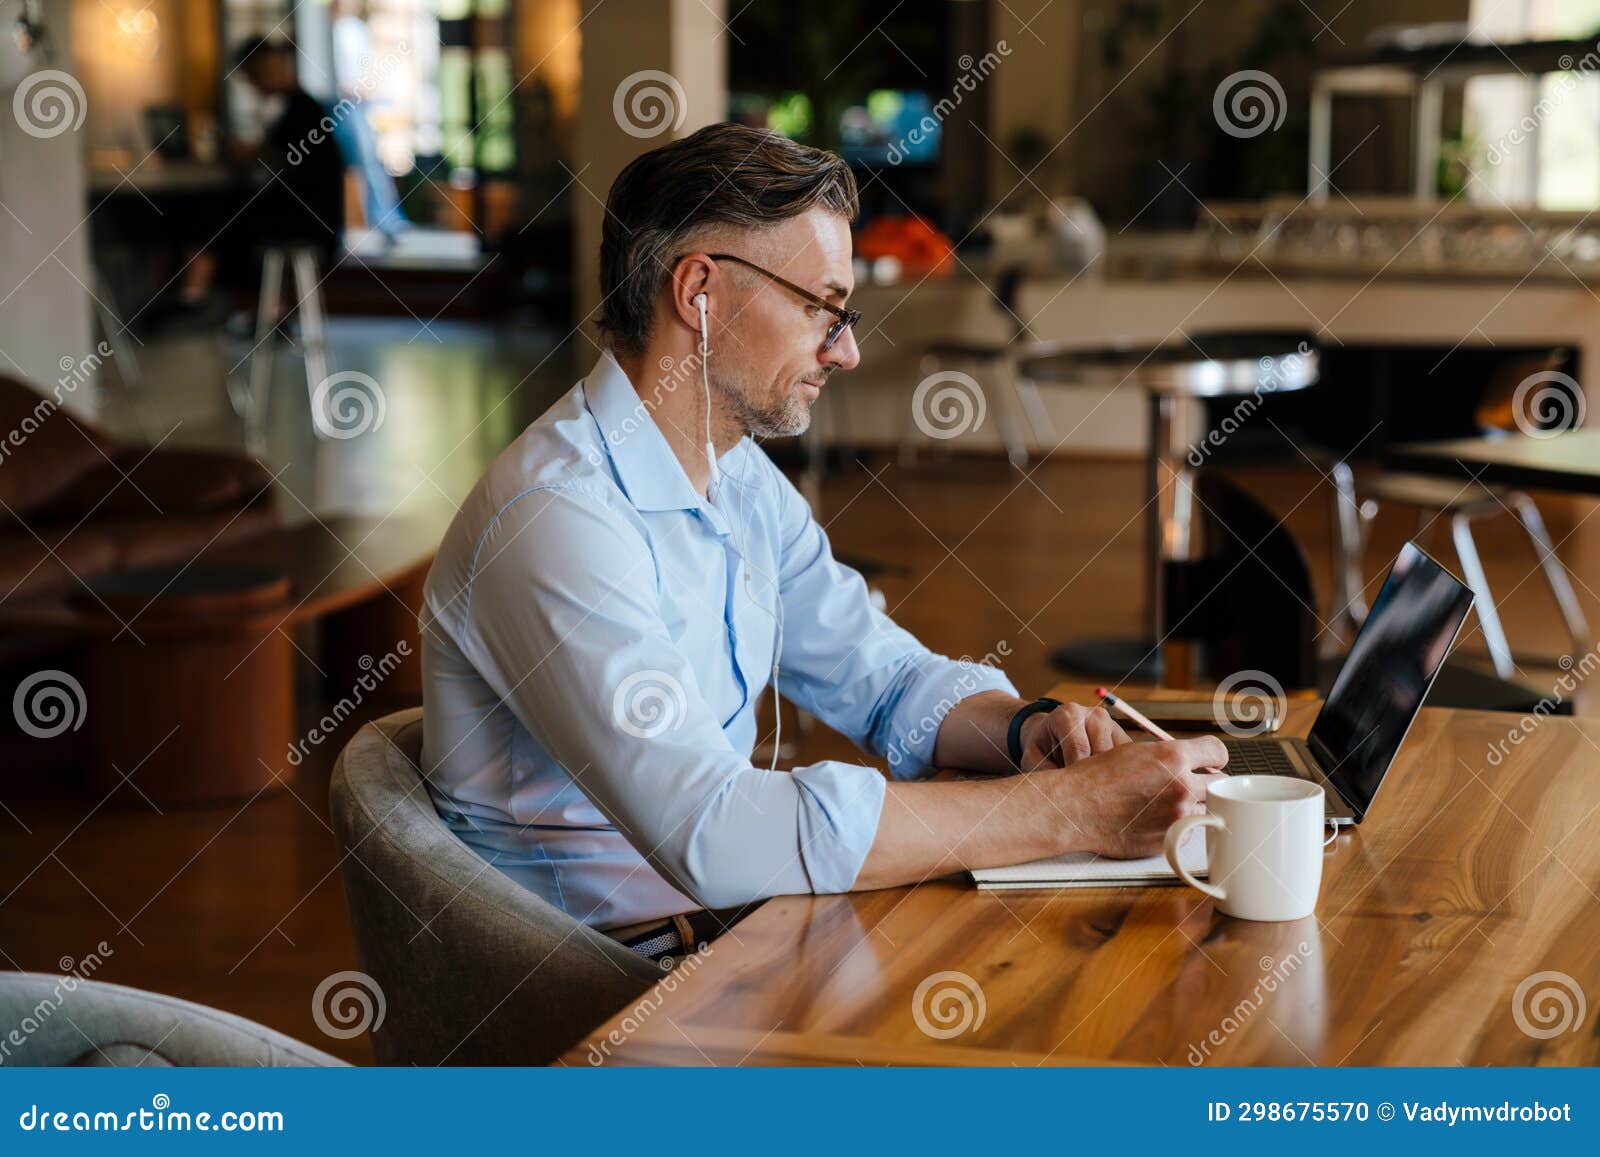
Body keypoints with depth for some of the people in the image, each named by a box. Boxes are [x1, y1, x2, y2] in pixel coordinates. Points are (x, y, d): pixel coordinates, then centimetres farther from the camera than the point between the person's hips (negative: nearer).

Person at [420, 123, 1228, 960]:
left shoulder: (741, 479, 8)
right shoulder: (555, 519, -23)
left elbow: (887, 679, 15)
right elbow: (714, 835, -33)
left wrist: (1025, 730, -8)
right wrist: (1069, 812, -31)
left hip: (729, 920, 8)